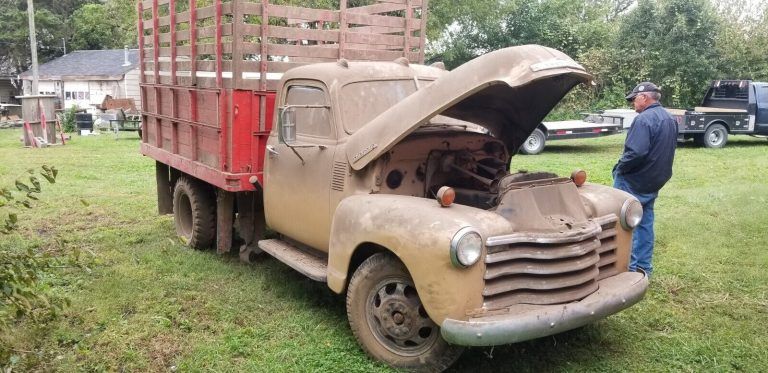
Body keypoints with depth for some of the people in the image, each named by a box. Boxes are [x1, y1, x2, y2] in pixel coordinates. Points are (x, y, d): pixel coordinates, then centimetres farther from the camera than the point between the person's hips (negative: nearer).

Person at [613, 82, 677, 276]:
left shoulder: (644, 119, -20)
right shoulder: (670, 119, 12)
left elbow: (636, 152, -29)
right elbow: (668, 151, 19)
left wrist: (619, 168, -14)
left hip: (632, 182, -9)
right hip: (654, 182, 9)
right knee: (645, 223, 15)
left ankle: (629, 266, 2)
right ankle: (643, 266, 21)